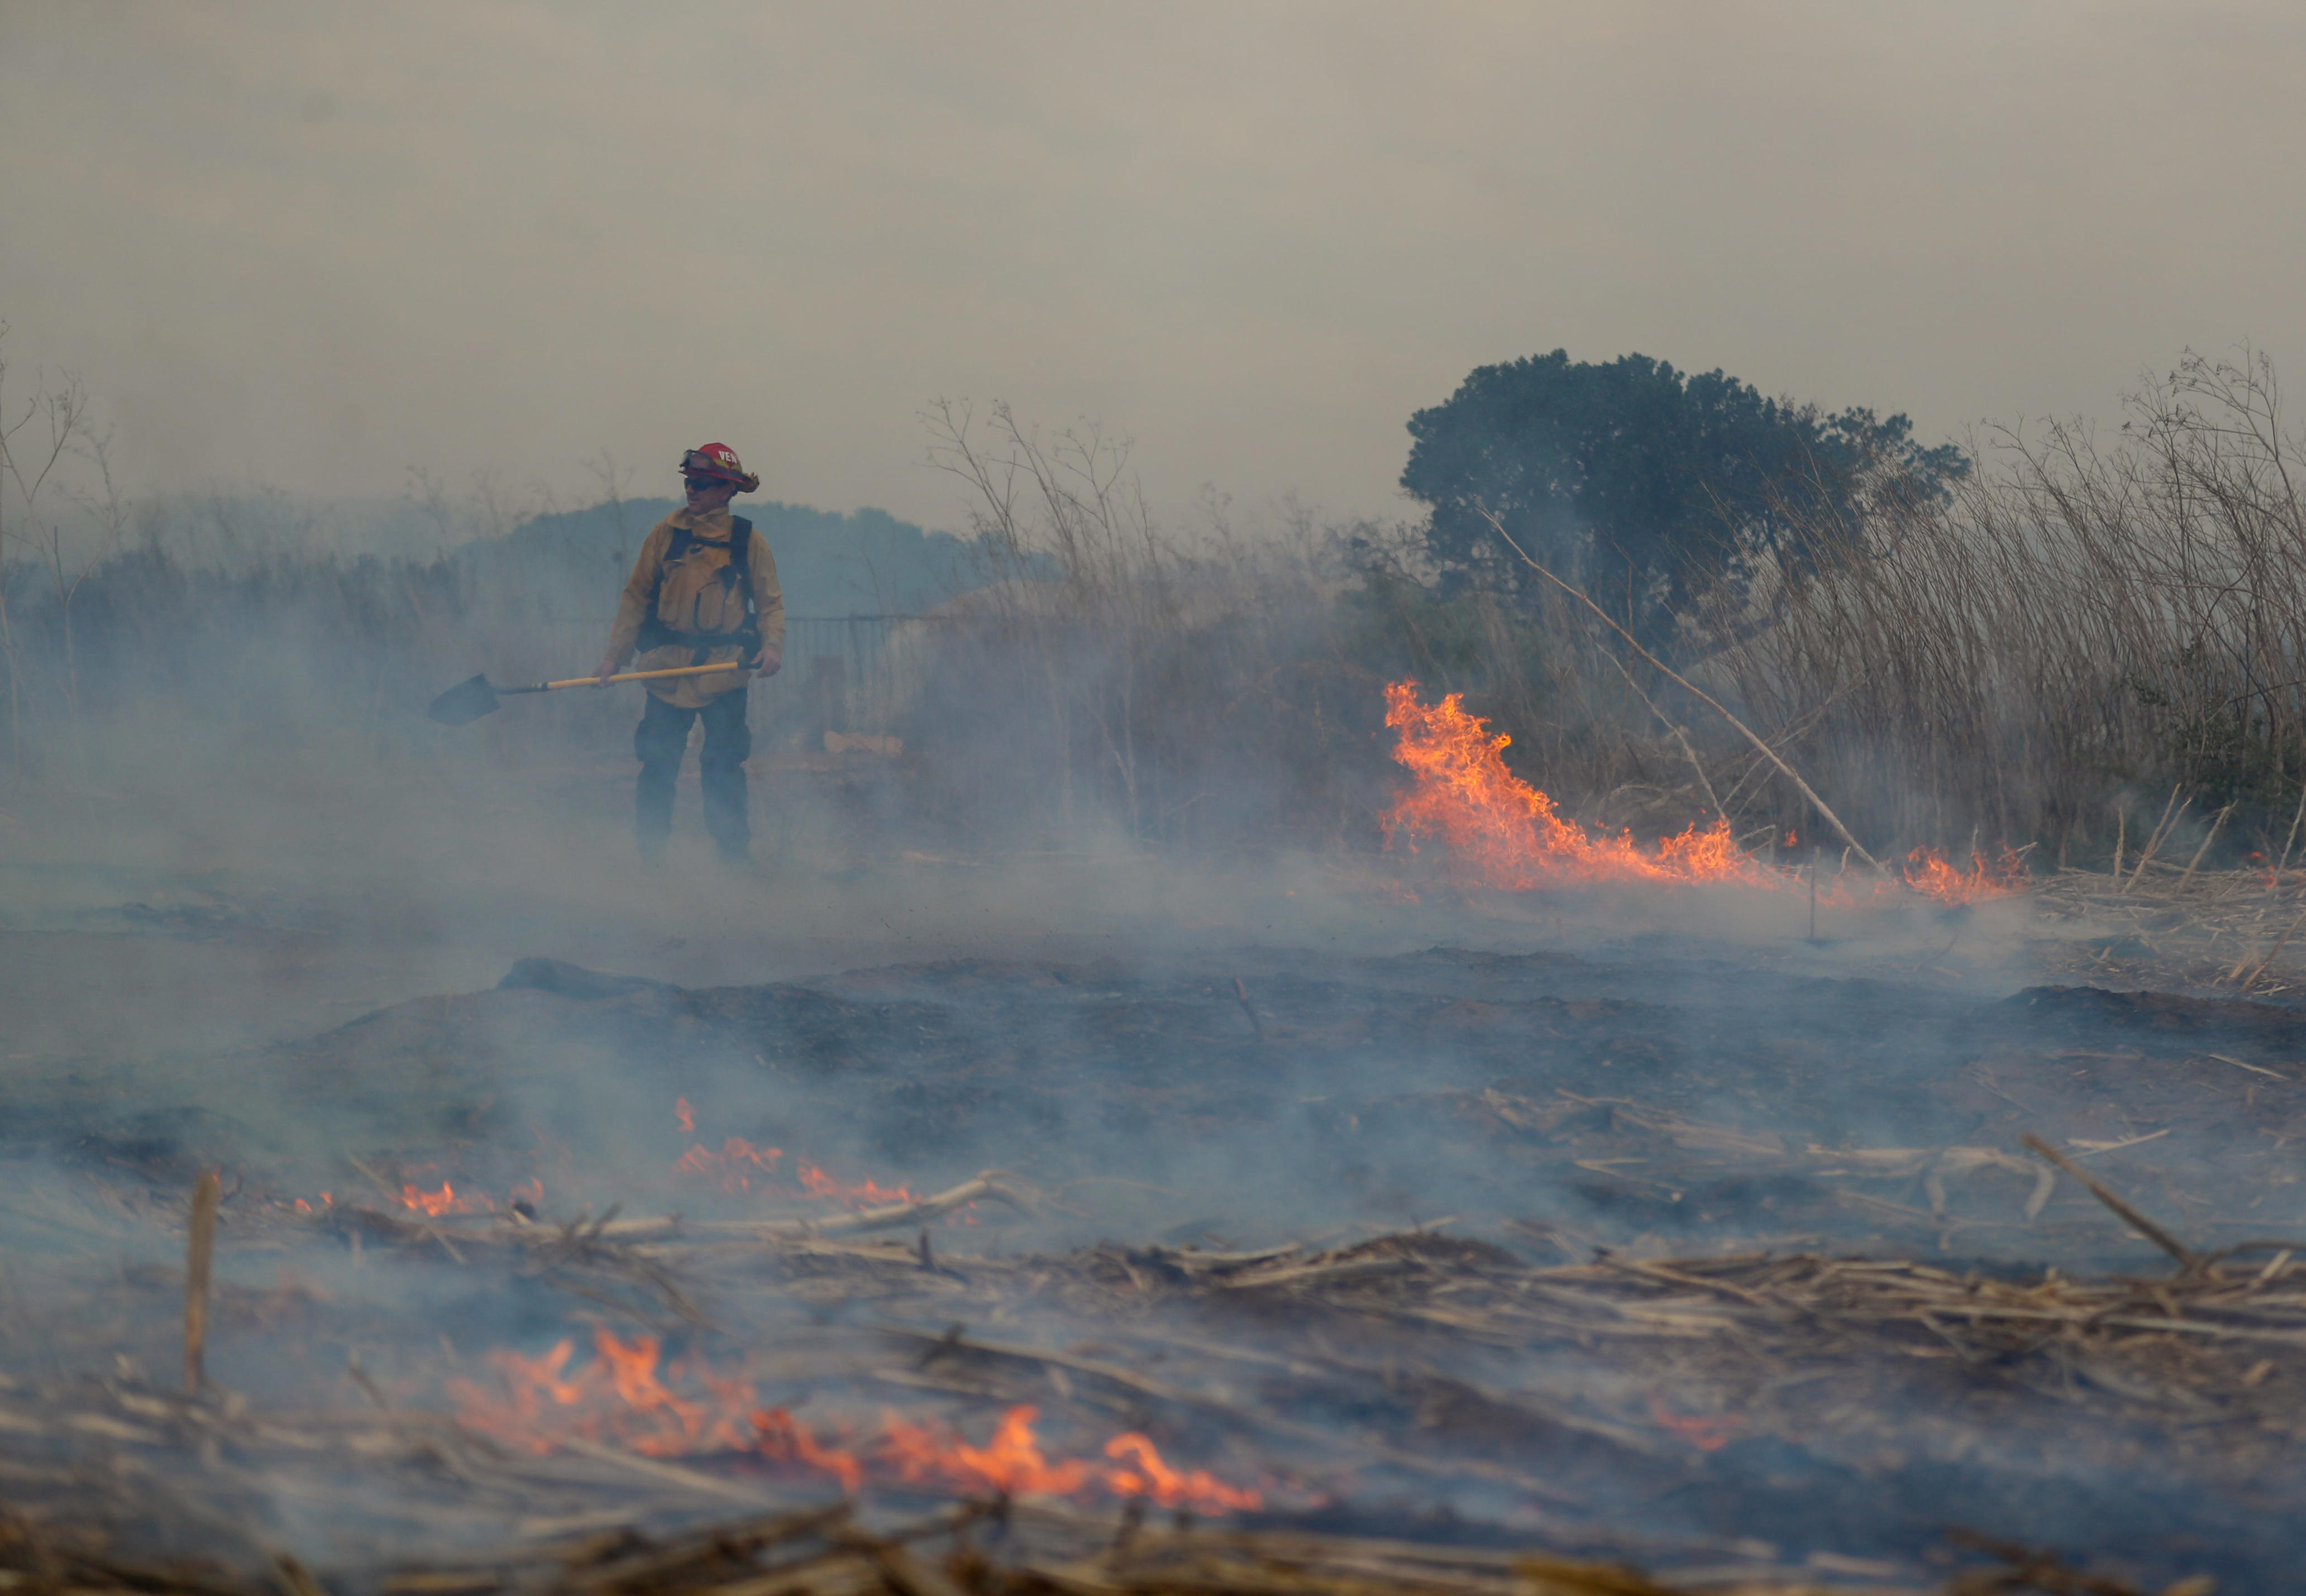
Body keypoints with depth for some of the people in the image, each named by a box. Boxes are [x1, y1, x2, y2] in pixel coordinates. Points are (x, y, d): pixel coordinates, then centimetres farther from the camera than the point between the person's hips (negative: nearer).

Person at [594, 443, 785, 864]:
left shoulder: (749, 543, 4)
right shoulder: (665, 535, 5)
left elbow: (771, 603, 6)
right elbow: (637, 597, 8)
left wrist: (772, 646, -13)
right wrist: (616, 653, 2)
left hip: (724, 675, -1)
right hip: (667, 670, 1)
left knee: (723, 767, -2)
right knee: (658, 765, 0)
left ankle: (734, 856, 4)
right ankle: (649, 856, 8)